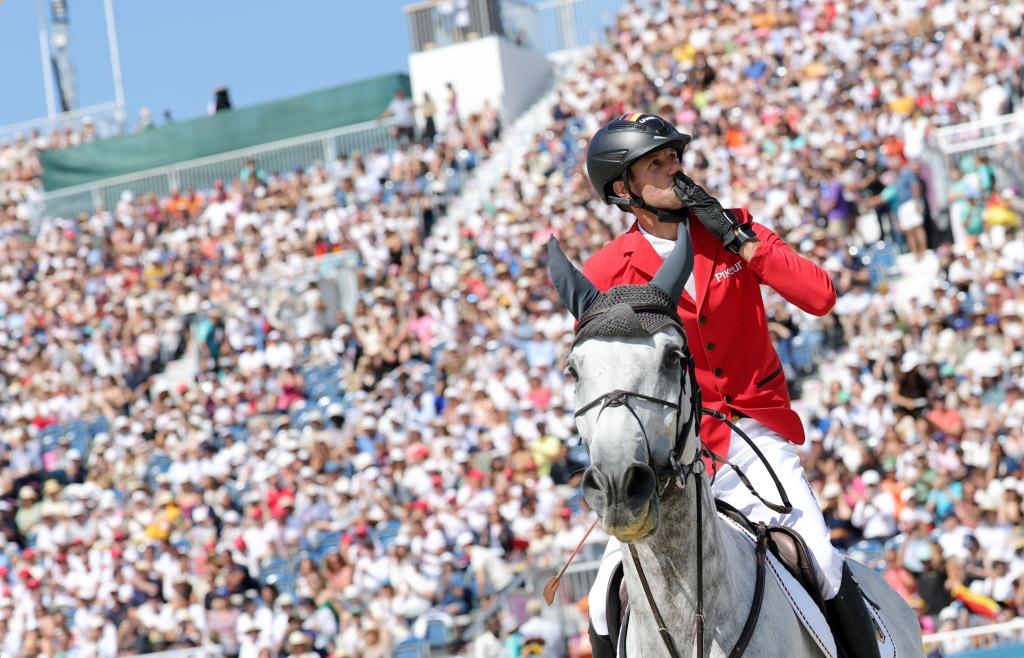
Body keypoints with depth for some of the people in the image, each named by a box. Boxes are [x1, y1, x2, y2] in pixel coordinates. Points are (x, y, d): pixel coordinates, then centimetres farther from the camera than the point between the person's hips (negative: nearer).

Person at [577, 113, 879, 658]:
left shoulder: (734, 229, 2)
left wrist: (736, 236, -14)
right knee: (607, 607, -8)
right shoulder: (604, 277, -4)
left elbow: (820, 296, -10)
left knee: (826, 572, -16)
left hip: (756, 433, 0)